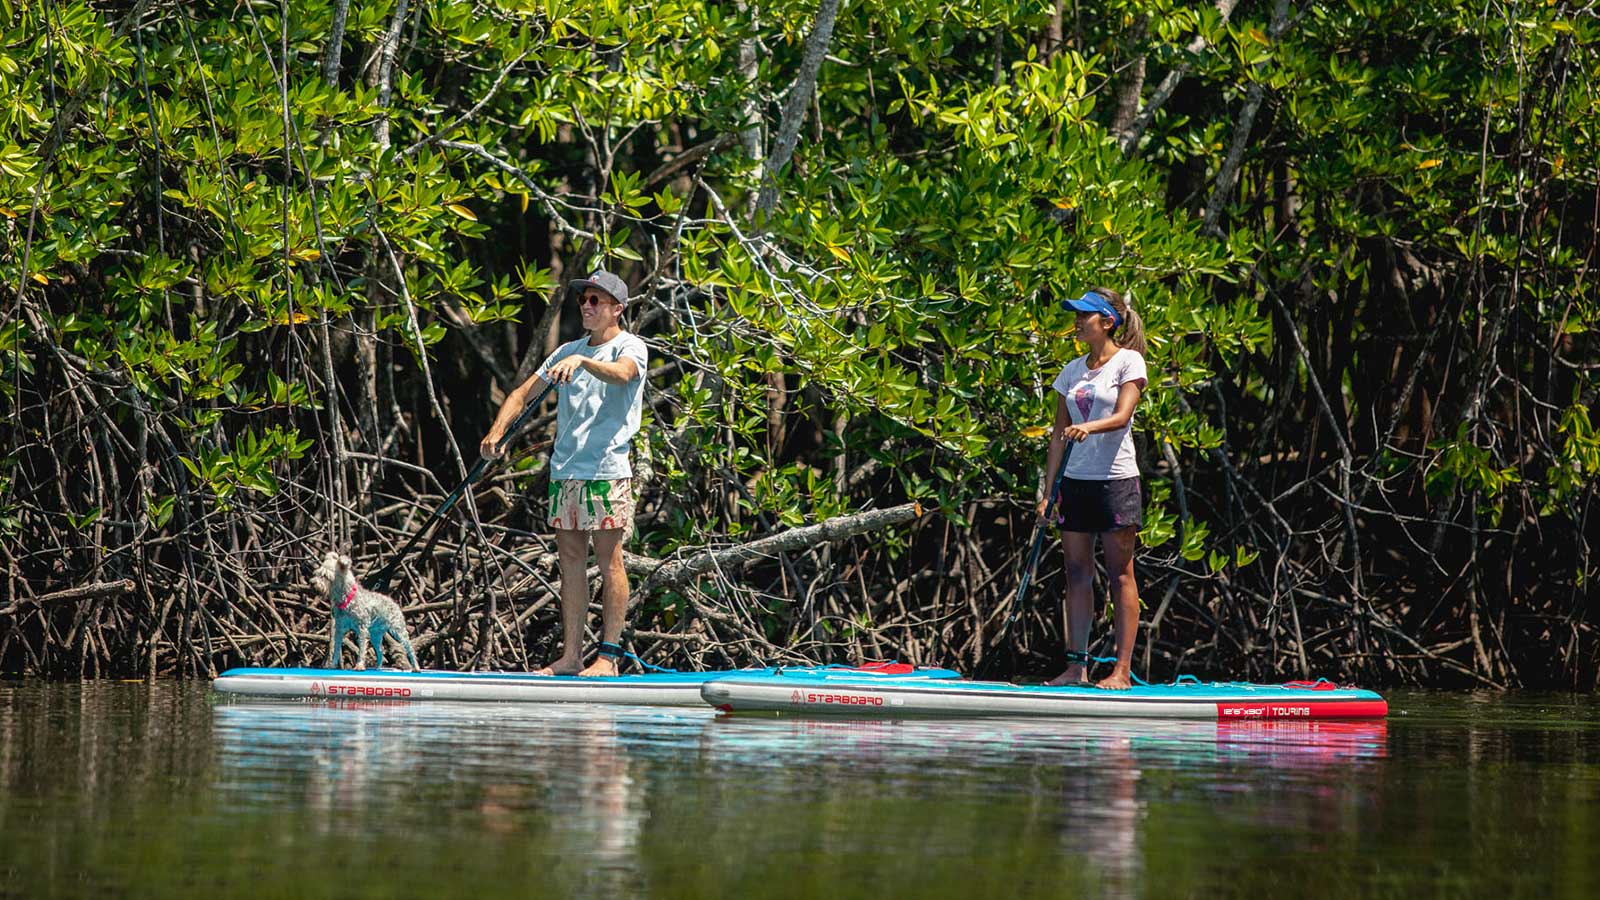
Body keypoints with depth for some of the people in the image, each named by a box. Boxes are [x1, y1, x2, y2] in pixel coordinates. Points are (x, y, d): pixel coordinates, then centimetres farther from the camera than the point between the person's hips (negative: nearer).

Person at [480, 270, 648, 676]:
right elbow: (524, 392, 16)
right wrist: (496, 432, -1)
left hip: (607, 470, -7)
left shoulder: (630, 346, 0)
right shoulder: (568, 351, 19)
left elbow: (622, 374, -25)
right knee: (570, 561, 6)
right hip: (565, 470, 7)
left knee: (609, 559, -6)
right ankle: (570, 656, 8)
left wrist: (582, 361, -42)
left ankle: (609, 657, -6)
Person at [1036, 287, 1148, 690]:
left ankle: (1123, 670, -3)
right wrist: (1048, 490, 7)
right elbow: (1059, 433, 12)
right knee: (1077, 573, 5)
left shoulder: (1128, 362, -3)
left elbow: (1122, 416, -16)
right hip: (1075, 480, 6)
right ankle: (1076, 666, 7)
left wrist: (1089, 427, -35)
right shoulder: (1072, 370, 13)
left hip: (1116, 478, -6)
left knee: (1120, 575, -3)